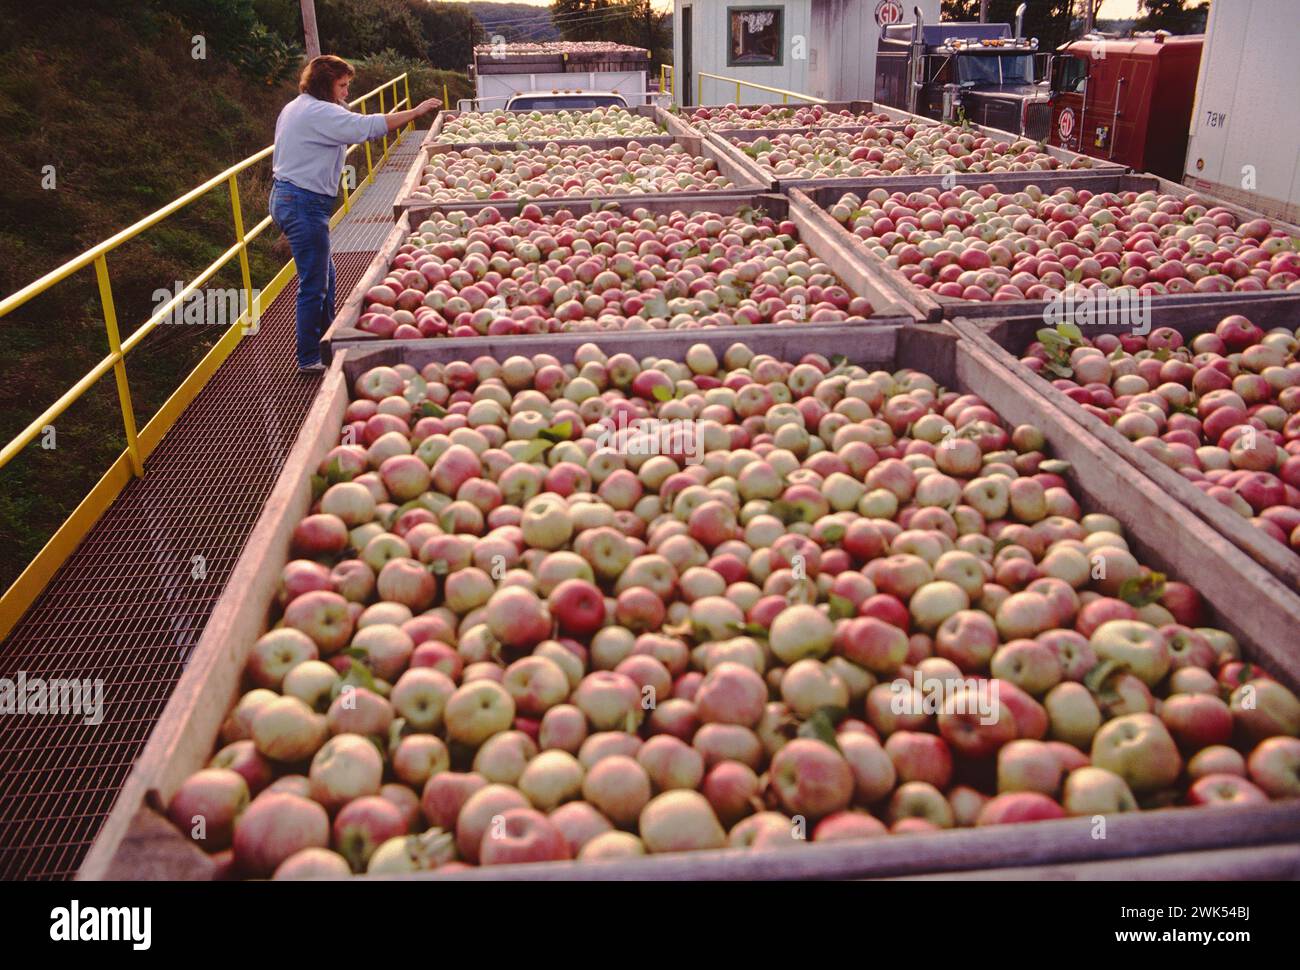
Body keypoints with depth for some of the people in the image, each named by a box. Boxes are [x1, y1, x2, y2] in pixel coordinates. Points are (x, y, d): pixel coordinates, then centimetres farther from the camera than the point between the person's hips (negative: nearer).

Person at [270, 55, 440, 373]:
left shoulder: (295, 108, 17)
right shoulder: (320, 113, -16)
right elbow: (369, 126, -22)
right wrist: (416, 111, -16)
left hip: (286, 196, 11)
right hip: (305, 204, -11)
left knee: (324, 275, 20)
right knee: (314, 284, -3)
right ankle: (309, 359, 5)